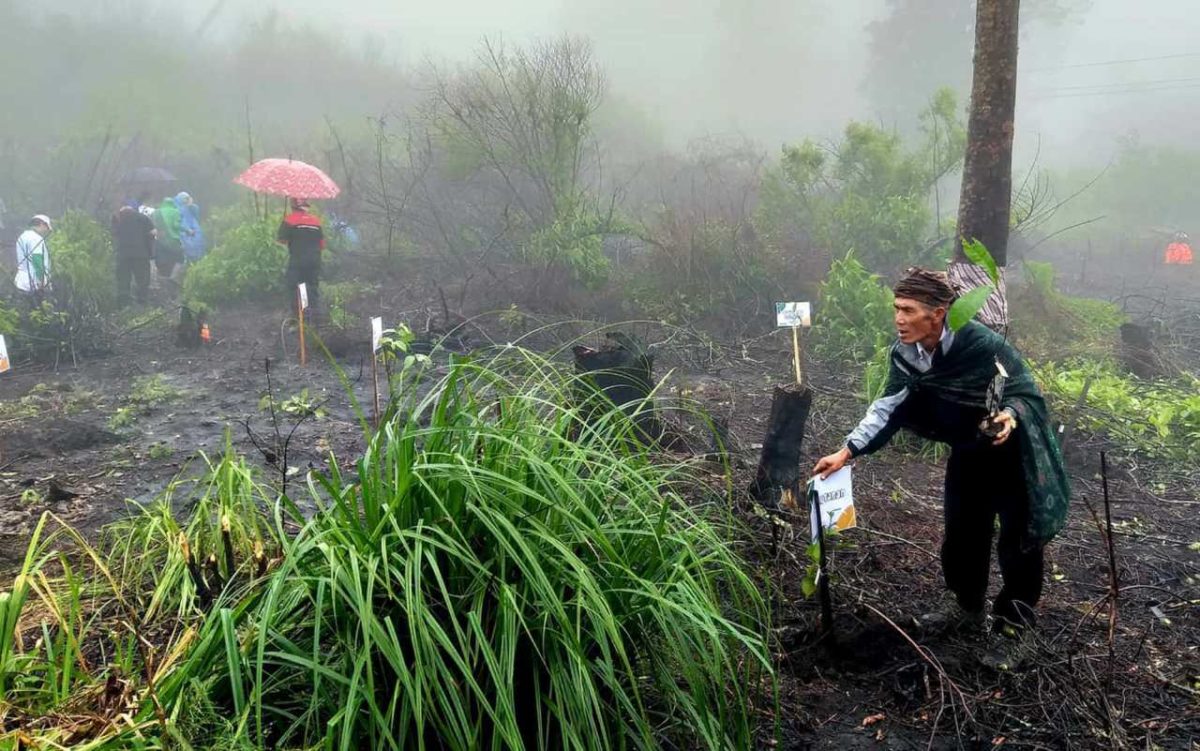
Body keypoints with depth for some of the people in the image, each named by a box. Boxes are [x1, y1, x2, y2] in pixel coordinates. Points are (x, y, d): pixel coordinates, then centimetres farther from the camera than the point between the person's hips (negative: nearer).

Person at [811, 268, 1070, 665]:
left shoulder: (983, 344, -32)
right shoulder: (905, 354, -14)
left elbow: (1028, 394, -24)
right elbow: (888, 408, -13)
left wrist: (1010, 415, -46)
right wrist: (846, 452, -21)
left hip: (1015, 452, -6)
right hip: (969, 450, 6)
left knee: (1018, 541, 2)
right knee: (961, 531, 17)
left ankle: (1014, 627, 19)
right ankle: (968, 606, 40)